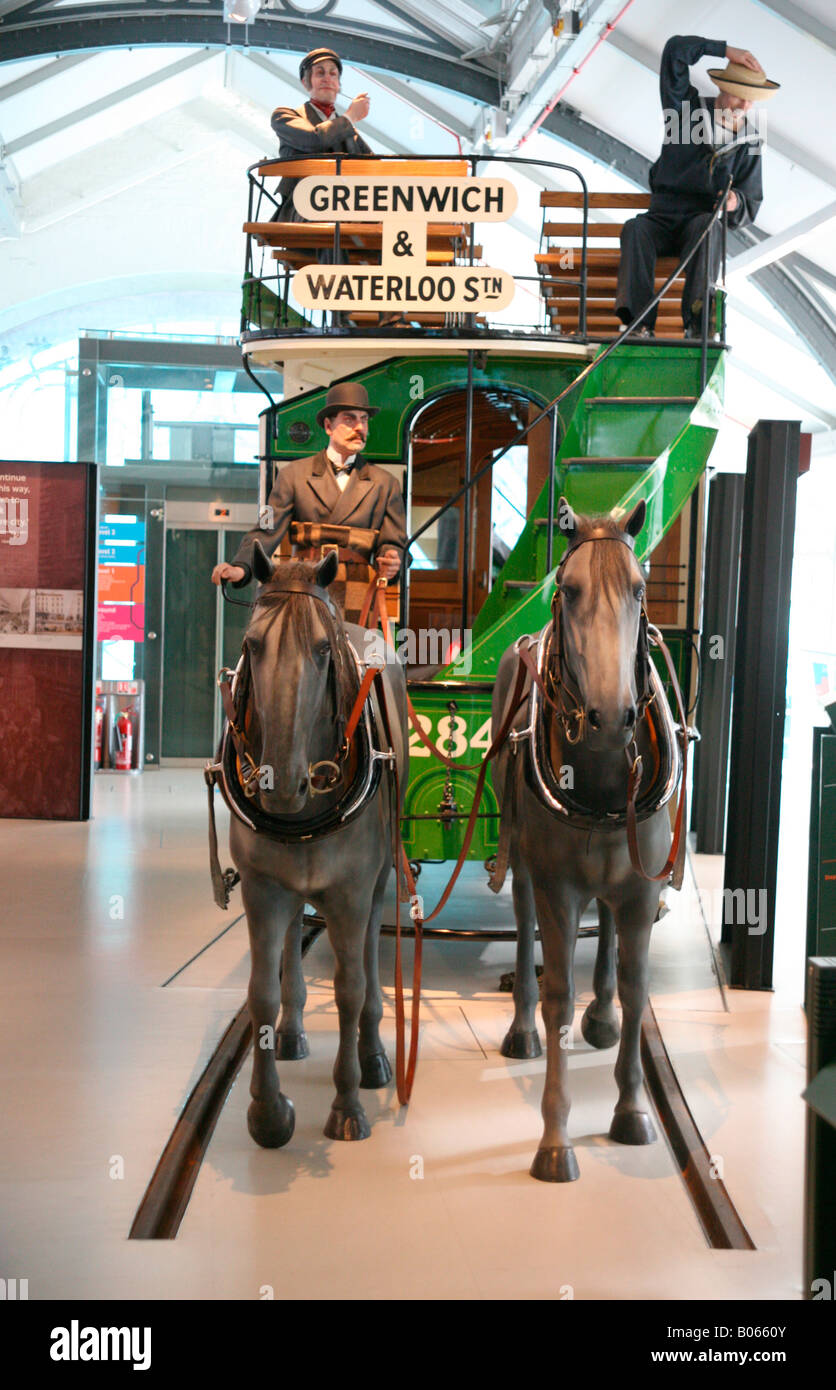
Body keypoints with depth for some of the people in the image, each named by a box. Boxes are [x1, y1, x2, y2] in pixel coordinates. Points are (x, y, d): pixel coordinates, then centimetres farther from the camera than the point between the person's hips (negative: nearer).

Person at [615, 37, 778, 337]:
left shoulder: (749, 145, 11)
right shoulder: (687, 108, 8)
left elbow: (750, 208, 8)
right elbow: (675, 50, -1)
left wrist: (735, 203, -17)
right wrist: (725, 50, -5)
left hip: (703, 221, 0)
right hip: (662, 219, 0)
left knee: (706, 225, -36)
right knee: (635, 229, -33)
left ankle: (698, 322, -54)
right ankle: (639, 323, -48)